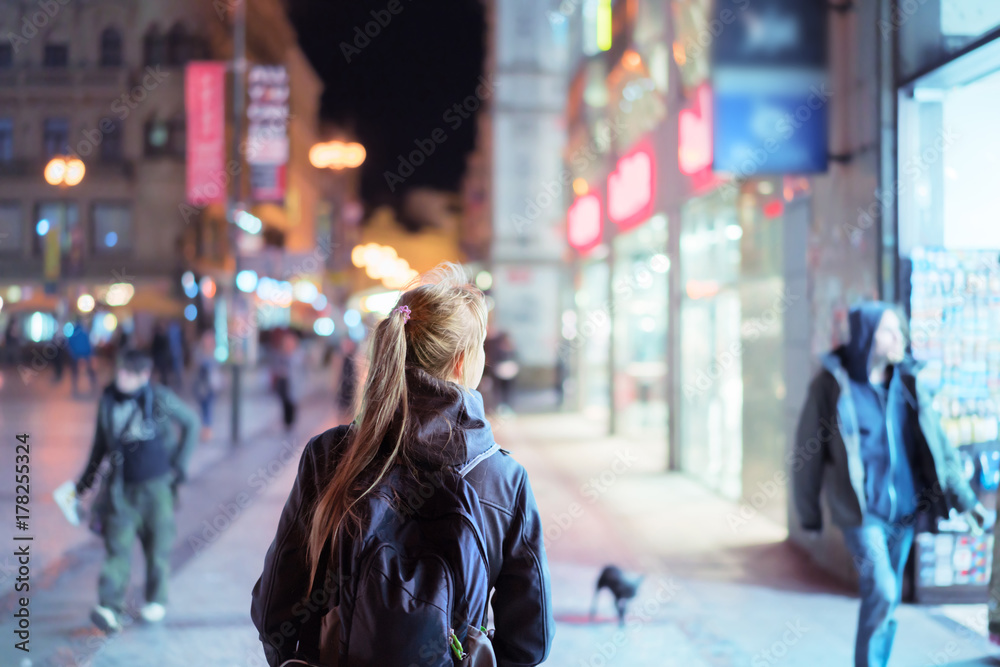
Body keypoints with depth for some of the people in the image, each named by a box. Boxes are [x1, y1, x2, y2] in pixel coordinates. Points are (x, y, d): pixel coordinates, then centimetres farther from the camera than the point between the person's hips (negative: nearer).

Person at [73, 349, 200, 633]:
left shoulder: (159, 398, -9)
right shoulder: (108, 400, 1)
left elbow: (191, 422, 4)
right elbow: (101, 441, 15)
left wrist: (179, 463, 0)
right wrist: (88, 475, 16)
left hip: (156, 484, -2)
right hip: (122, 487, 2)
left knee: (157, 546, 9)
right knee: (118, 546, -7)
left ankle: (156, 600, 27)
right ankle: (110, 607, -11)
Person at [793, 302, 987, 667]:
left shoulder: (909, 383, 4)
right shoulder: (832, 384, -8)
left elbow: (937, 442, 7)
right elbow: (808, 450, -2)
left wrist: (964, 497, 0)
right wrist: (809, 516, 3)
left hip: (904, 510, 5)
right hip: (861, 510, -4)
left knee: (887, 598, 10)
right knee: (881, 593, -16)